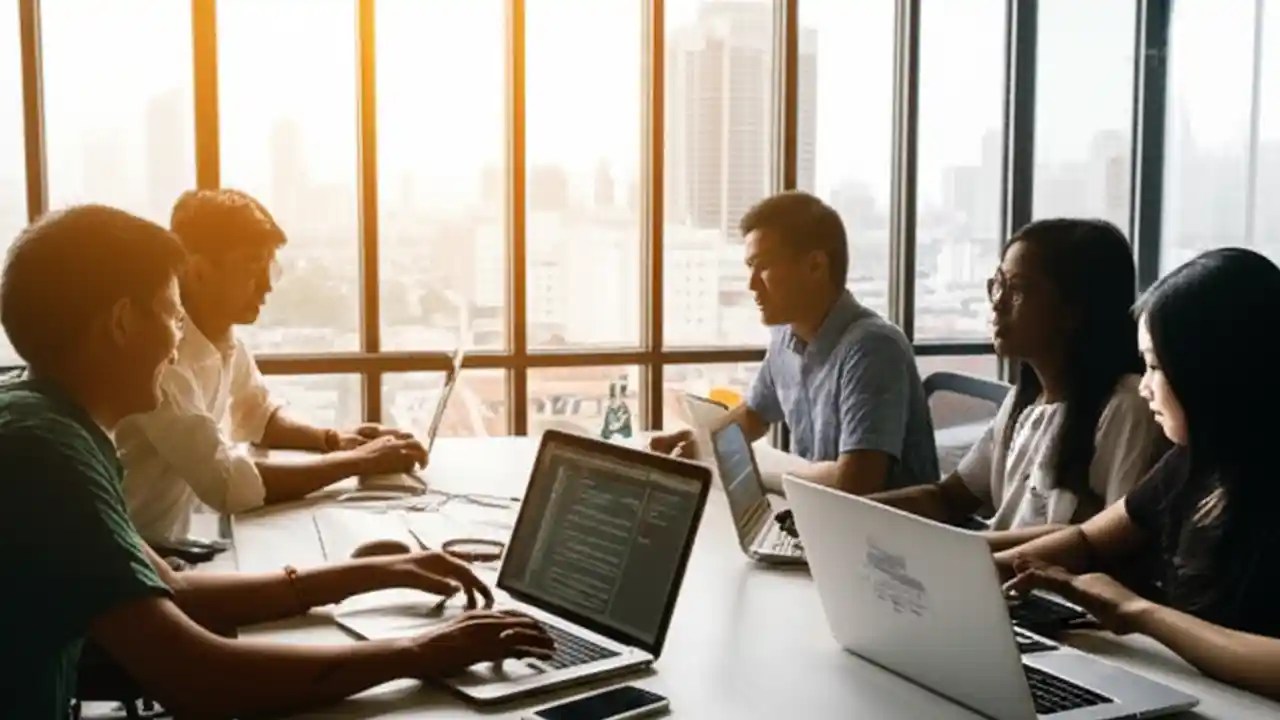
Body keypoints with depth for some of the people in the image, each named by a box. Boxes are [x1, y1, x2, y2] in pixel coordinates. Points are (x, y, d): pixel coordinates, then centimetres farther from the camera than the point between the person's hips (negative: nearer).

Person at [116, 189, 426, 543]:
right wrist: (358, 461, -23)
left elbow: (260, 415, 17)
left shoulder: (223, 338, 1)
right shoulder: (160, 356, -25)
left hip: (178, 539, 7)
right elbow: (230, 485, -30)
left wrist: (335, 440, -2)